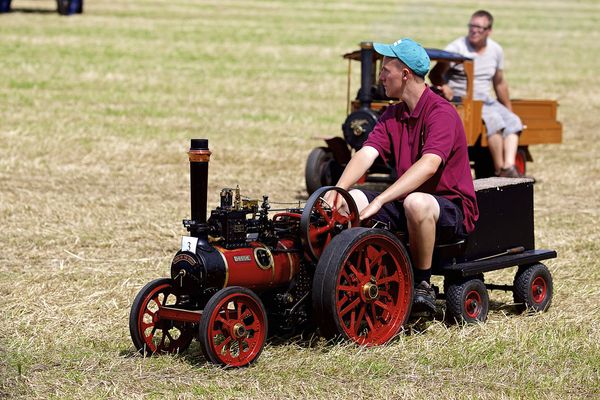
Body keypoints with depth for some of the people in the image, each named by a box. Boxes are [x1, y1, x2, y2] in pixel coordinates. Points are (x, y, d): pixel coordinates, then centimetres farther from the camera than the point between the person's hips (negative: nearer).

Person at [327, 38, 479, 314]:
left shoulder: (441, 113, -16)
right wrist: (337, 190, -23)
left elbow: (428, 165, -31)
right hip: (405, 204, 7)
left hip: (453, 206, -7)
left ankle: (422, 285, -21)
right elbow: (366, 154, -4)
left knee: (416, 203, -40)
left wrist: (379, 201, -39)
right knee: (350, 200, -11)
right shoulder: (392, 116, 10)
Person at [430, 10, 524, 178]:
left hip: (486, 100, 7)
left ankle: (509, 167, -26)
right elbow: (435, 74, -17)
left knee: (513, 121, -14)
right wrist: (444, 86, -38)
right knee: (494, 120, -29)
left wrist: (509, 110, 24)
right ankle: (499, 170, -23)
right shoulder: (457, 48, -8)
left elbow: (499, 83, 21)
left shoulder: (496, 50, 10)